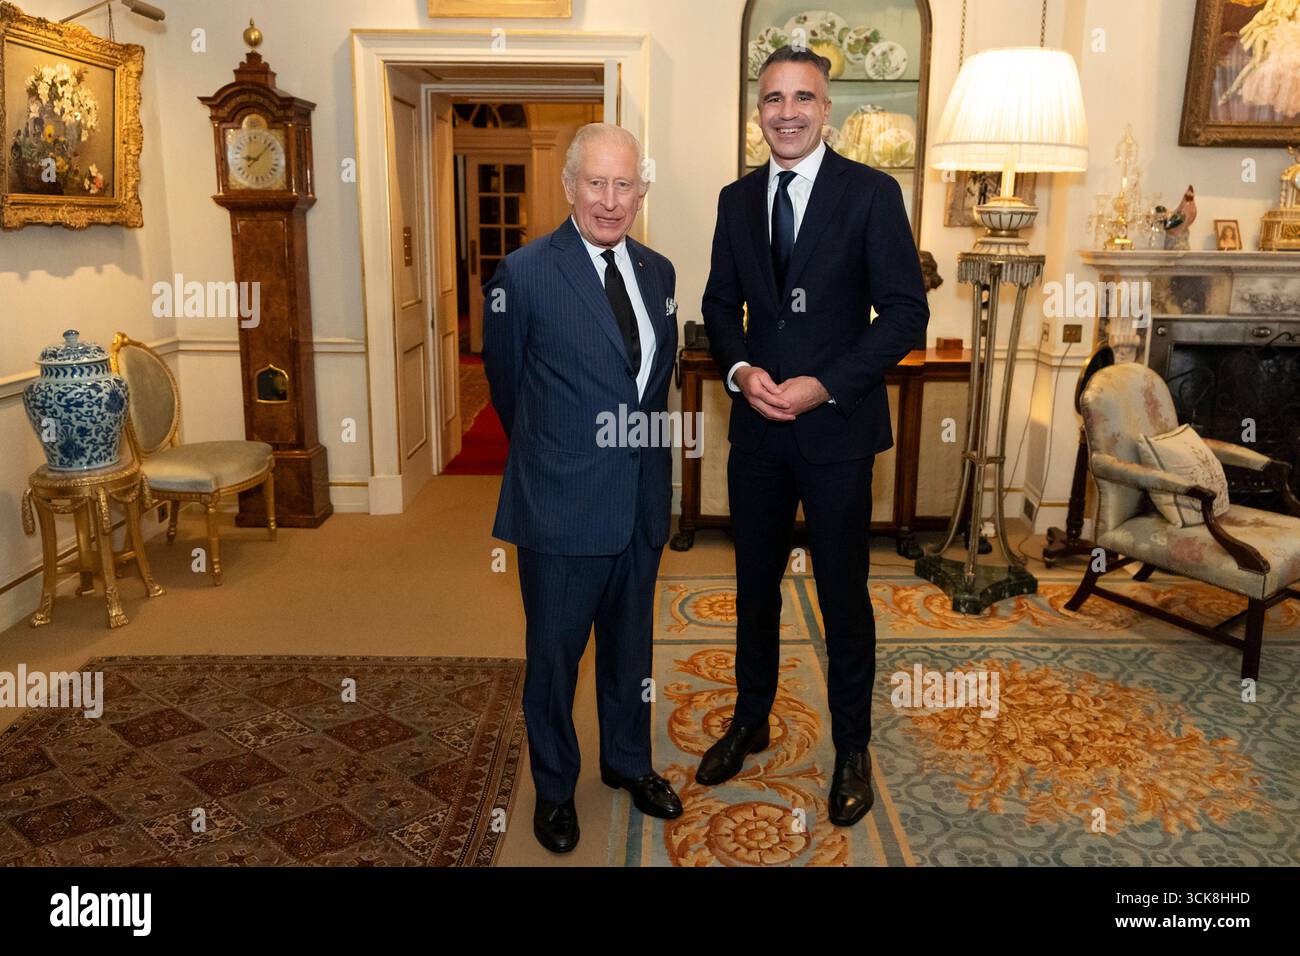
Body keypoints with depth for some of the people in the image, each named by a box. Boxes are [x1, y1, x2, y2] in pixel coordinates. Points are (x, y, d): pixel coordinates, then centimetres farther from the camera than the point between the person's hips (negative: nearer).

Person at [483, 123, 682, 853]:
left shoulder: (659, 271, 5)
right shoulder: (524, 274, -11)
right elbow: (505, 383, 2)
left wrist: (639, 436, 14)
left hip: (643, 498, 5)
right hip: (563, 505, -5)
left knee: (630, 643, 20)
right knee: (555, 652, 11)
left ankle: (629, 761, 43)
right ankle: (555, 786, 33)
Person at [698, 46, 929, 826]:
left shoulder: (872, 193, -6)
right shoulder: (737, 199, 7)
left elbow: (907, 313, -9)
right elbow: (721, 303, 12)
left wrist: (824, 385, -18)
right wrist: (740, 368, -9)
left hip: (838, 426, -4)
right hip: (757, 425, 4)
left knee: (844, 594, 8)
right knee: (755, 584, 16)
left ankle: (852, 748, 27)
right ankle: (750, 722, 36)